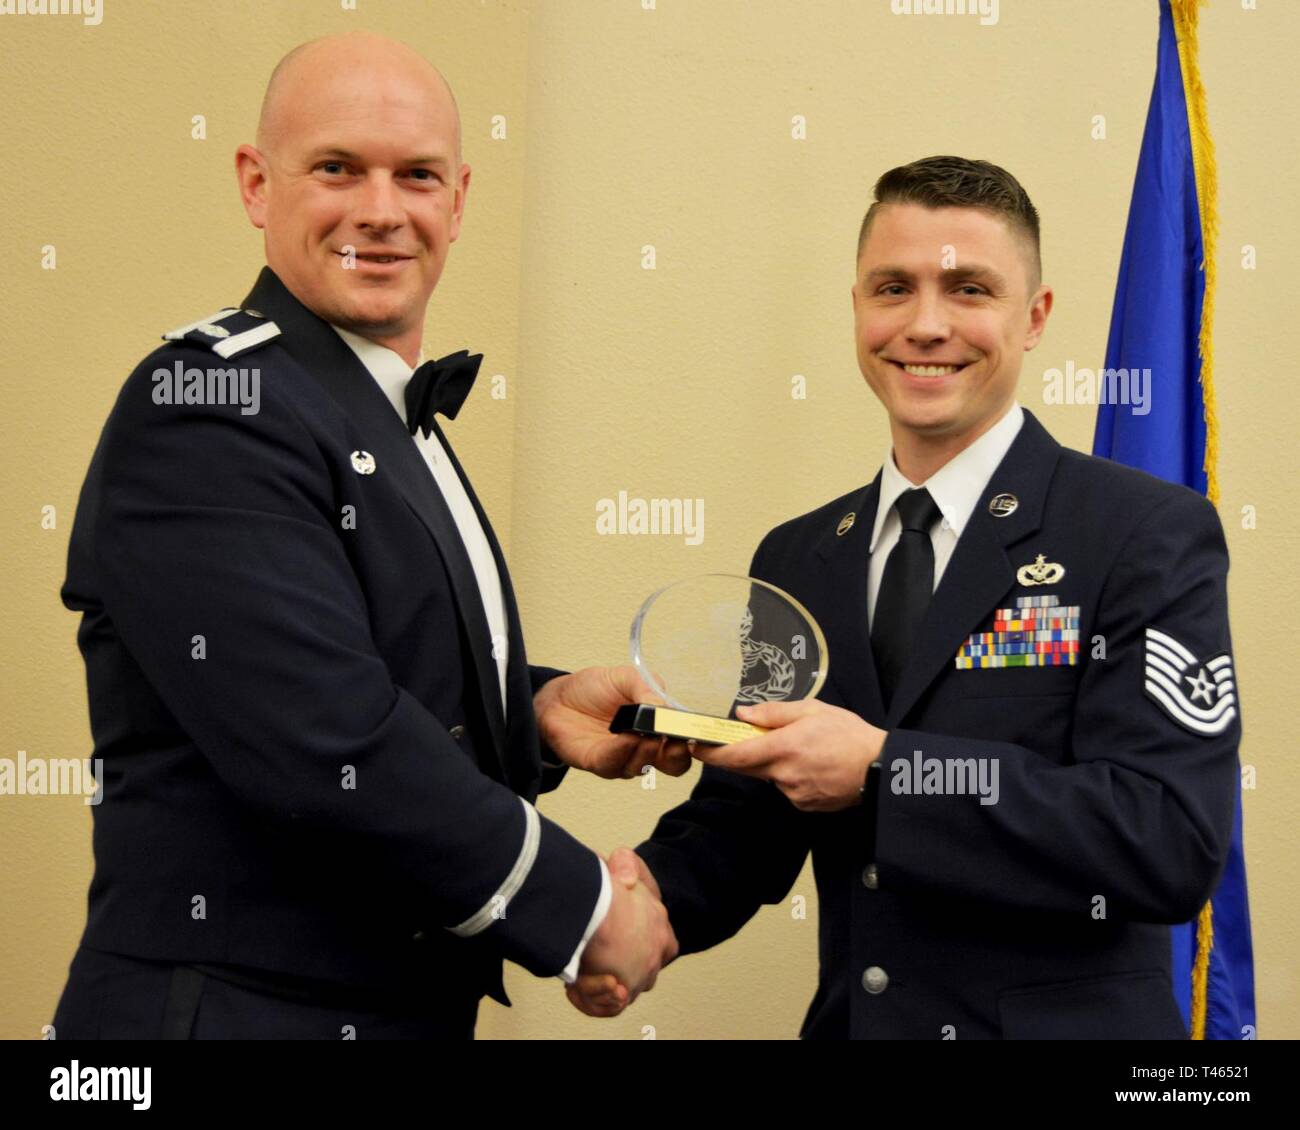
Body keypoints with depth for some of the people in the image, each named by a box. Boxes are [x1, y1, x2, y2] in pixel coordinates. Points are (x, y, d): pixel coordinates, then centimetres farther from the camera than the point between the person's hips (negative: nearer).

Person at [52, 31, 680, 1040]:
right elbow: (325, 746, -26)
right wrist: (584, 909, -17)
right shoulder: (205, 403, -17)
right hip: (238, 1009, -9)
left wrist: (536, 710, -1)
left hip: (411, 1007, 9)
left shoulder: (394, 423, 12)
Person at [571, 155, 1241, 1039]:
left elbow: (1173, 841, -20)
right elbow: (747, 819, 8)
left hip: (1063, 1018, -4)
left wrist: (880, 769, -23)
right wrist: (647, 890, -13)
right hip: (846, 1018, 5)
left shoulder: (1152, 534, -10)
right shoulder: (795, 560, 5)